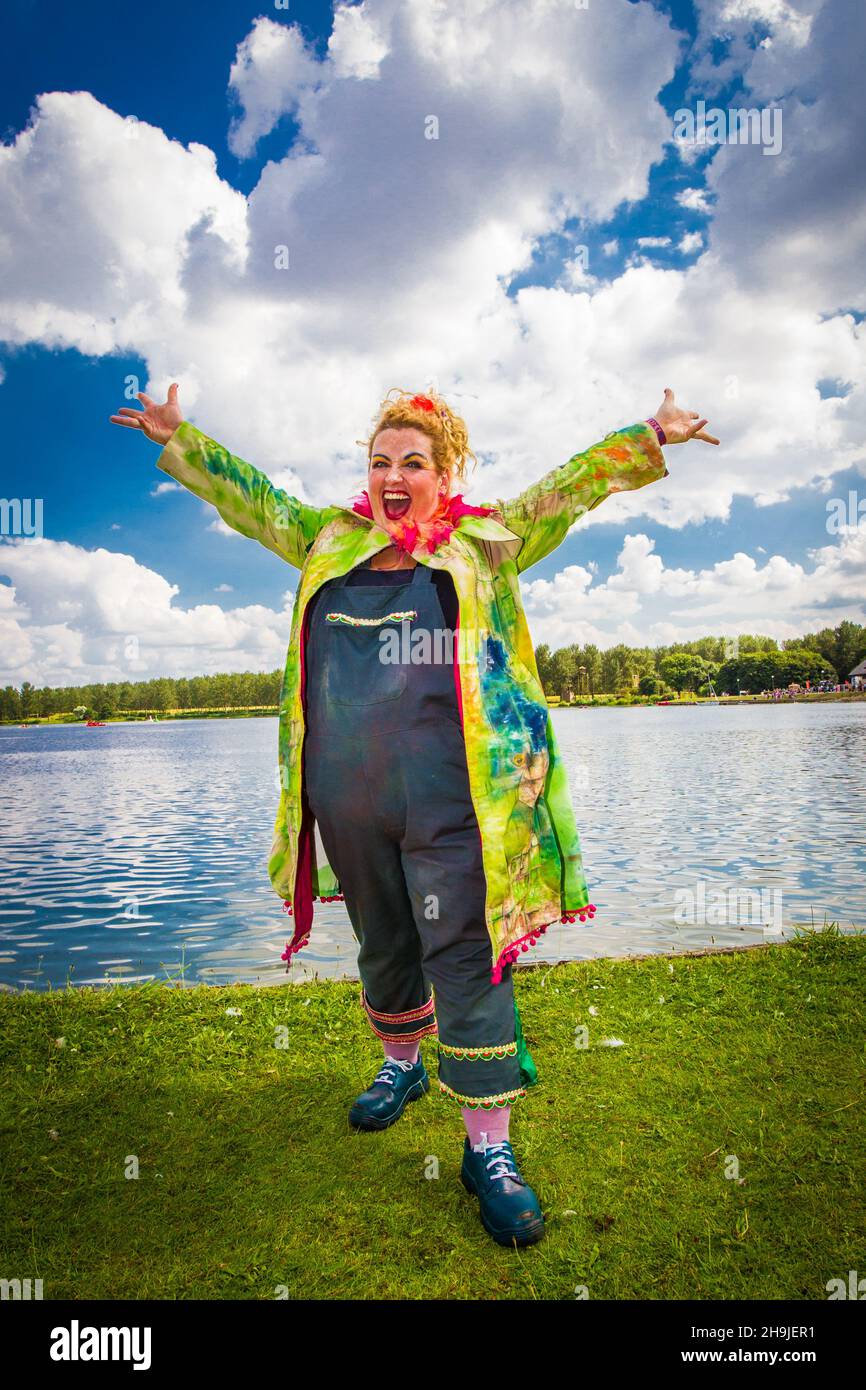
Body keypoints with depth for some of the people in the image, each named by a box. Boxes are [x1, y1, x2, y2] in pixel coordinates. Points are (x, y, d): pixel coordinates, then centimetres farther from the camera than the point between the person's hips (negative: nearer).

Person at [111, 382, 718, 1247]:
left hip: (451, 803, -3)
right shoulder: (330, 543, 13)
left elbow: (567, 488, 4)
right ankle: (401, 1064, 47)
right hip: (348, 802, 4)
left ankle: (488, 1146, 13)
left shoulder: (482, 546, 5)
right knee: (383, 948, 21)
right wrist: (177, 441, 21)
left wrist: (651, 436, -2)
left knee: (466, 959, -2)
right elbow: (248, 497, 21)